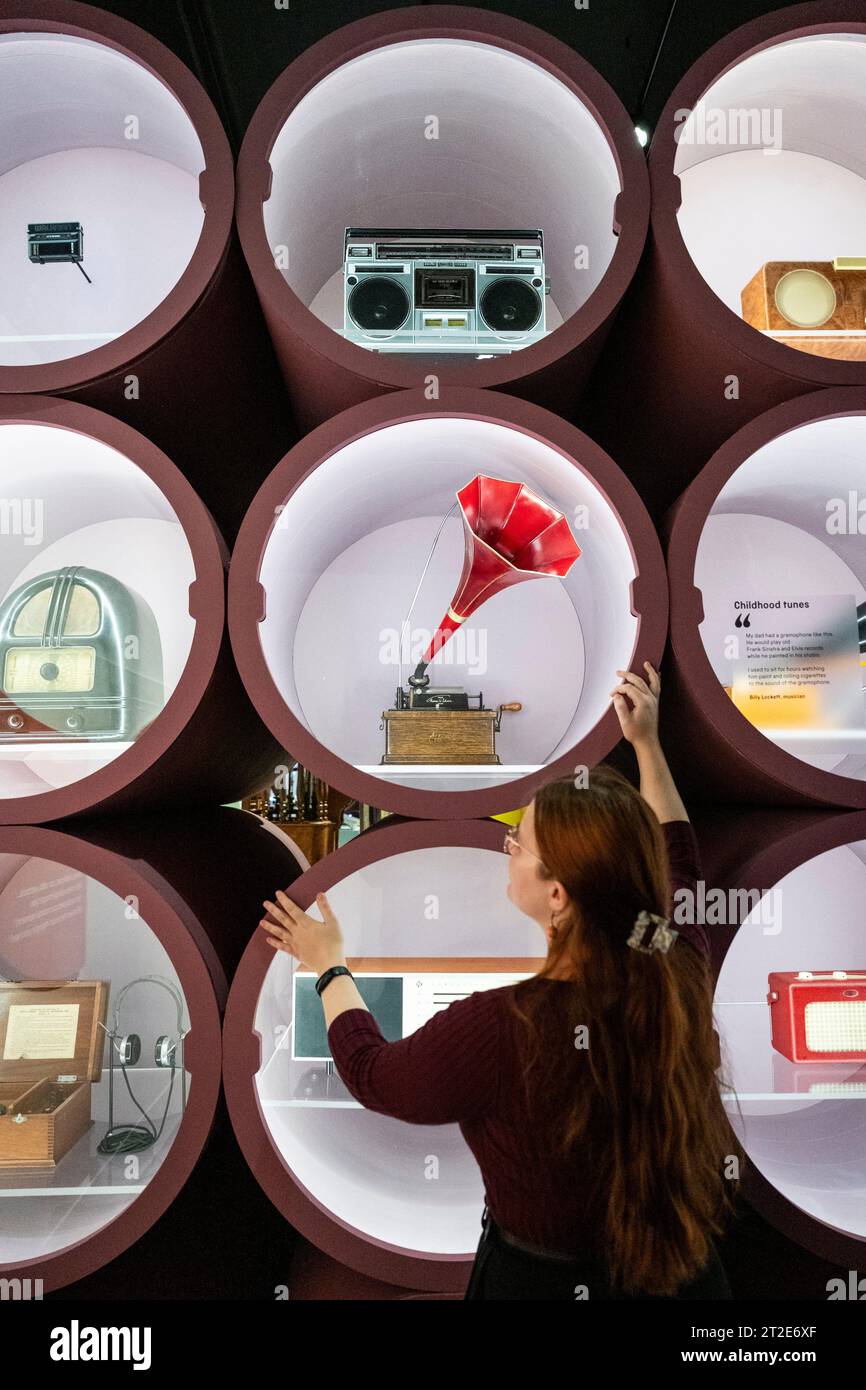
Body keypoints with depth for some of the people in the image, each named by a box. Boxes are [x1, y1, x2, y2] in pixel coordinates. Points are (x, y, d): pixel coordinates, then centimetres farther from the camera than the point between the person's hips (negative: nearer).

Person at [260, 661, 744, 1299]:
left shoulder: (498, 1030, -35)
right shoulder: (683, 978, -22)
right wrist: (648, 744, 8)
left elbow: (372, 1074, -13)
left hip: (547, 1279, -4)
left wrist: (330, 966, 2)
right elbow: (676, 857, 2)